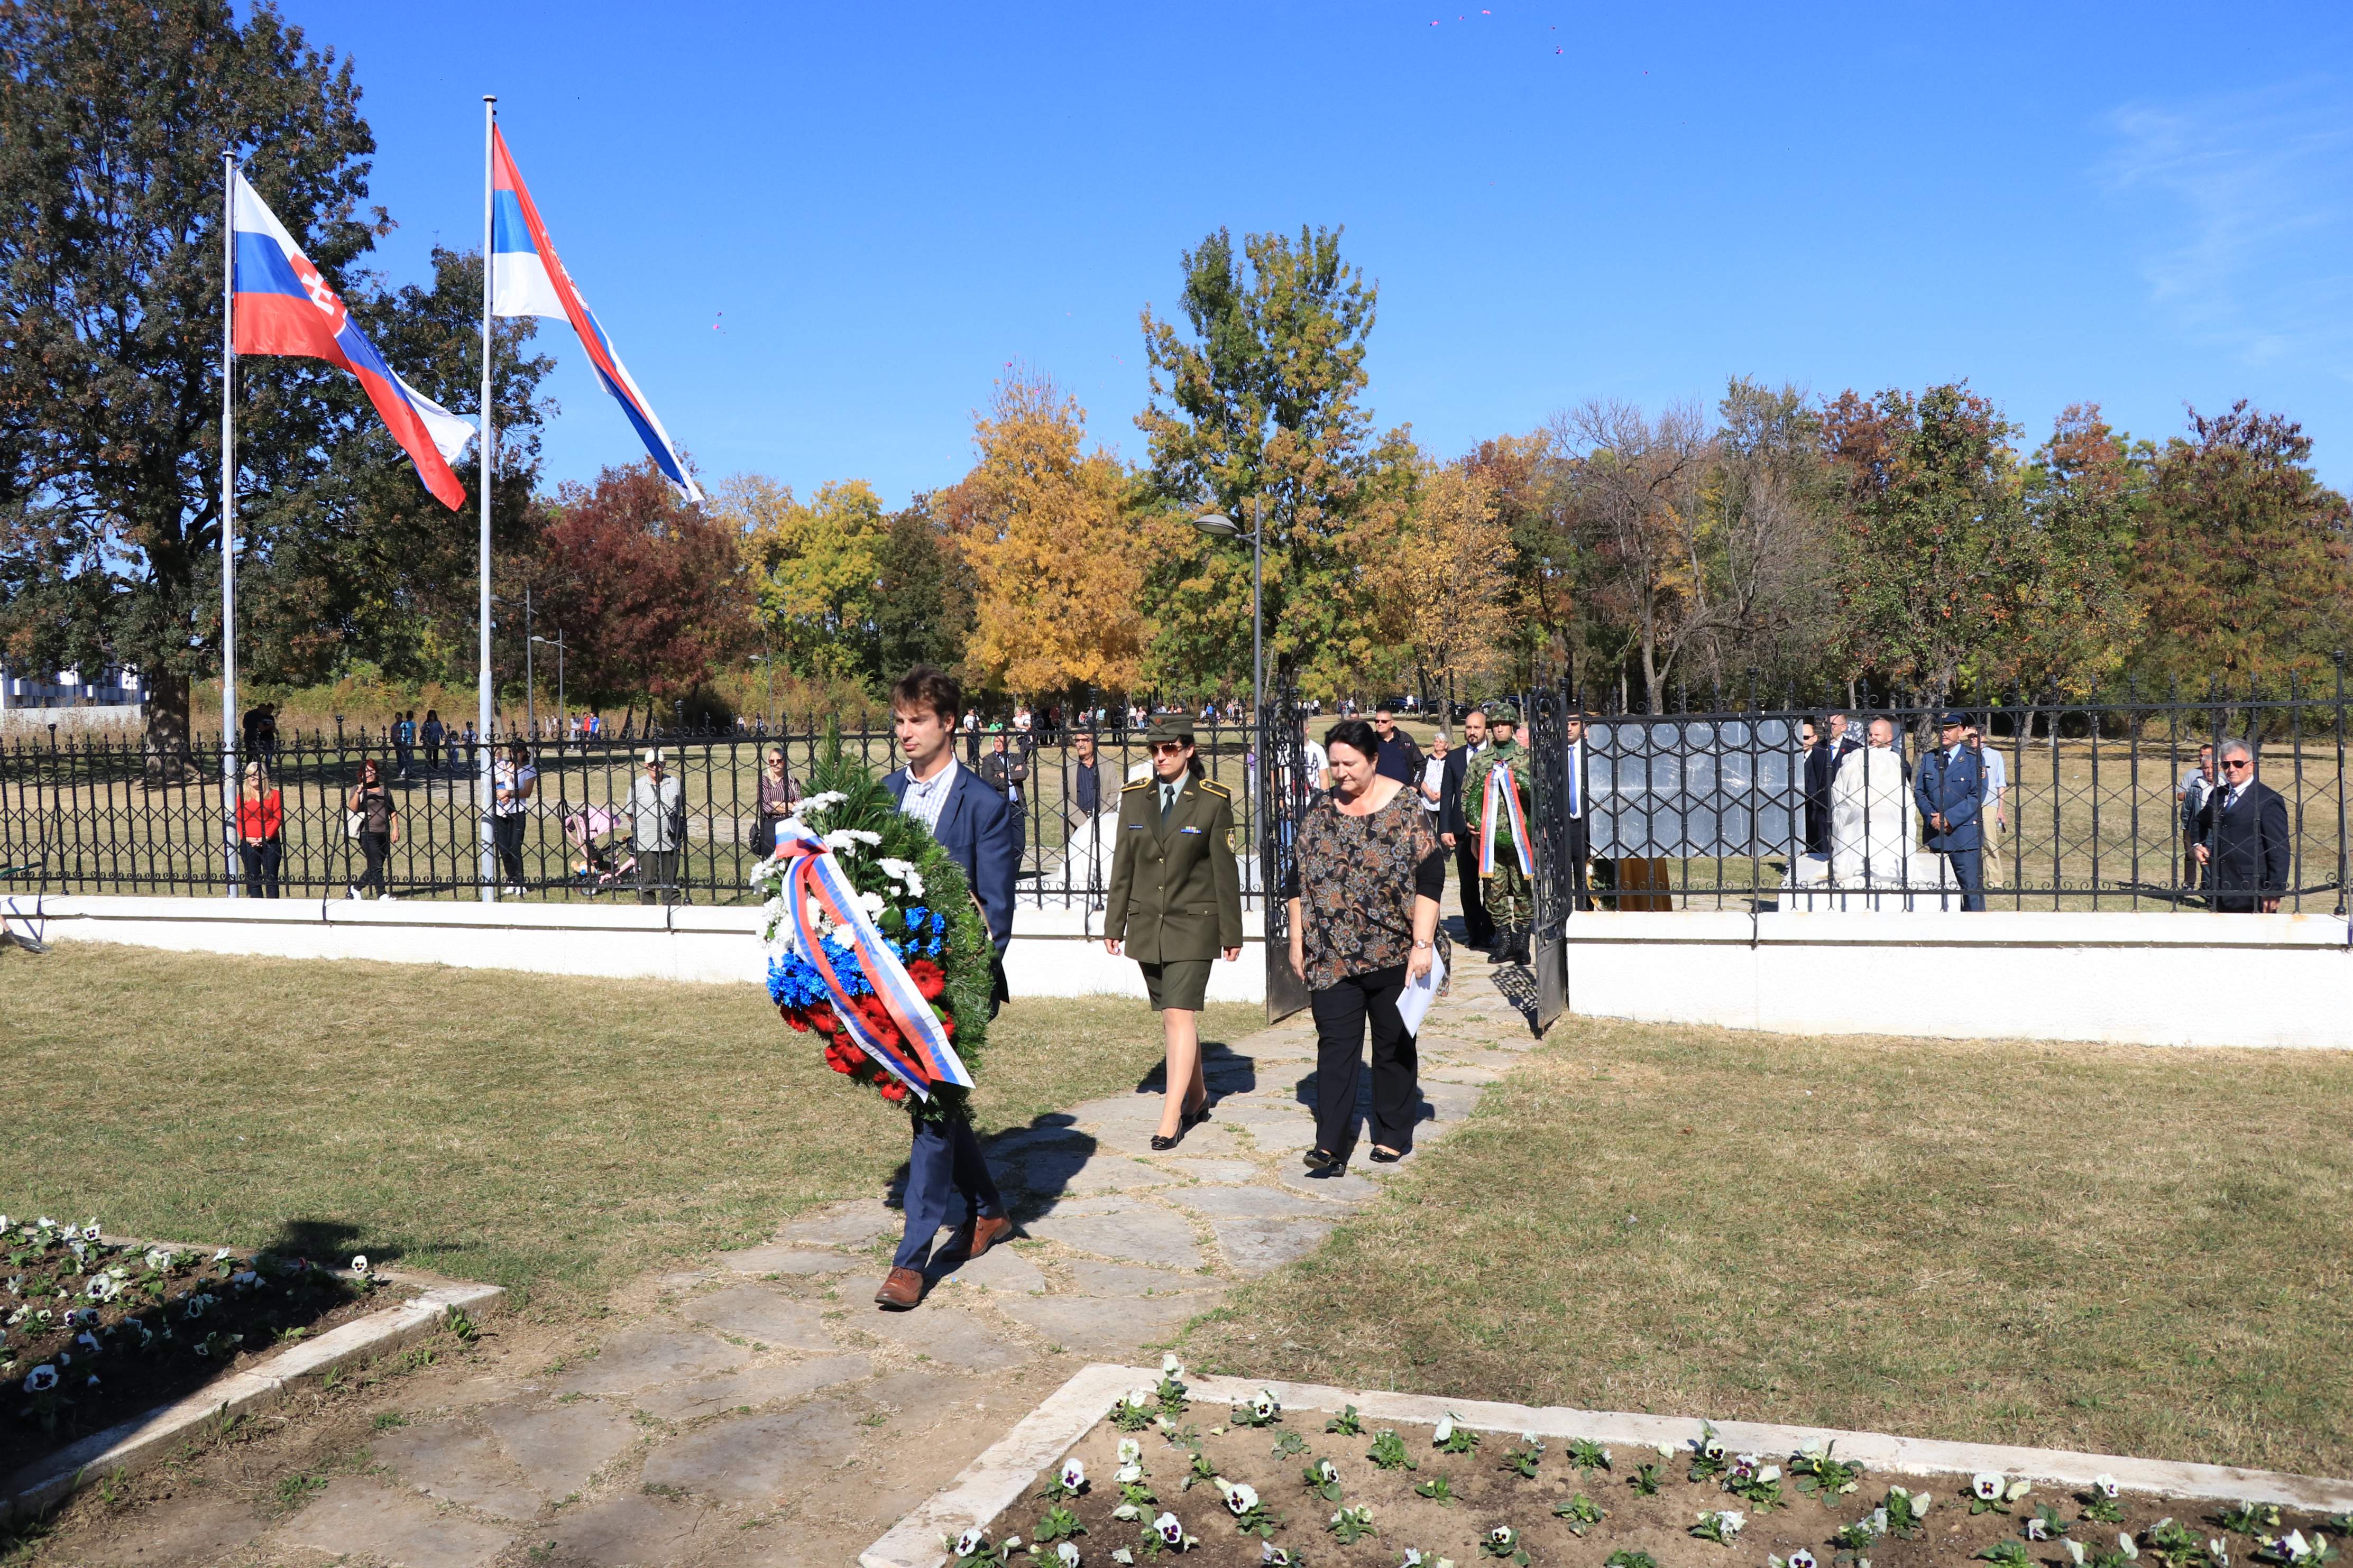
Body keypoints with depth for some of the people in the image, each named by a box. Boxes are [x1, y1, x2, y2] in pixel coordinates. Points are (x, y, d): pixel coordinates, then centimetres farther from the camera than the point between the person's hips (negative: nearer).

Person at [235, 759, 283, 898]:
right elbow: (239, 820, 3)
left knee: (271, 879, 0)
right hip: (249, 844, 2)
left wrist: (266, 837, -13)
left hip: (270, 843, -2)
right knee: (252, 880, 4)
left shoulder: (274, 794, 1)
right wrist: (247, 838, -11)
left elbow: (278, 819, -3)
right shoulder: (243, 795, 6)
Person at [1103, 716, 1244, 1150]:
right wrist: (1114, 924, 8)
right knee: (1170, 1015, 13)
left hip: (1193, 924, -4)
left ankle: (1172, 1116, -8)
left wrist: (1232, 933, -2)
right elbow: (1122, 866, 9)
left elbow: (1226, 871, -3)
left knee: (1180, 1015, -11)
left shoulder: (1214, 801, -5)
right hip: (1147, 925, 5)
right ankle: (1197, 1096, 29)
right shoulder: (1134, 797, 6)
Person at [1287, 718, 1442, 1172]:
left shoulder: (1405, 808, -5)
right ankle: (1331, 1146, -5)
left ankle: (1393, 1137, 24)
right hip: (1332, 954, 2)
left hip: (1392, 954, -2)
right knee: (1336, 1045, -4)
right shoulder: (1319, 812, 5)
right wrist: (1297, 941, 7)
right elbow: (1299, 880, 11)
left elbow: (1430, 879, -8)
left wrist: (1423, 944, -14)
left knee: (1394, 1045, 10)